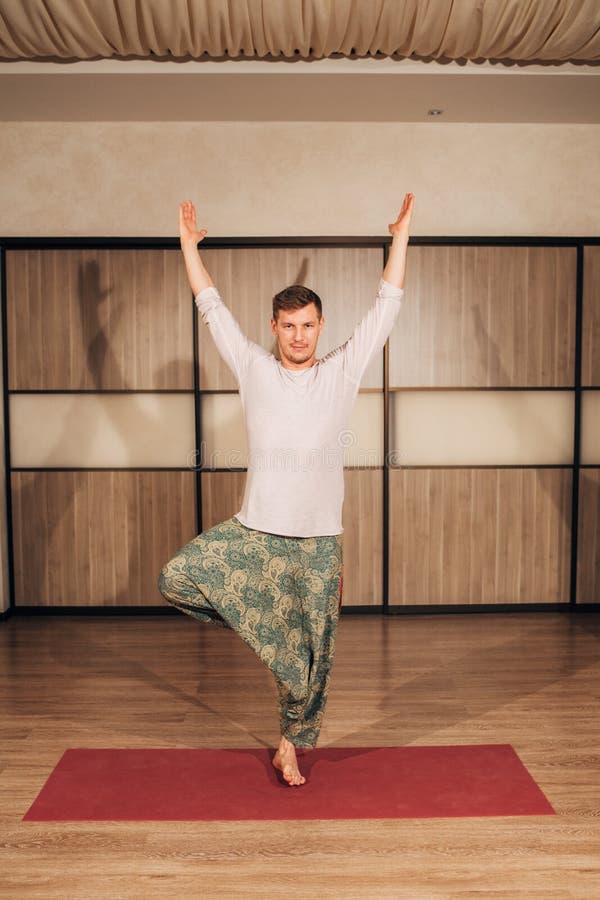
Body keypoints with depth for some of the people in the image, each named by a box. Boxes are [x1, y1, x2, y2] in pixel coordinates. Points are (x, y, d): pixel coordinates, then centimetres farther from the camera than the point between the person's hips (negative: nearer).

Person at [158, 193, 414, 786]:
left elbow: (387, 306, 4)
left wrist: (400, 236, 6)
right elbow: (211, 306, 7)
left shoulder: (342, 371, 2)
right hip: (254, 530, 1)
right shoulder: (253, 368, 2)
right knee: (176, 579, -16)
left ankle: (290, 748, 28)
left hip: (318, 539, 0)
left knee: (310, 648, 7)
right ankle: (251, 618, 12)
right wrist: (188, 244, 9)